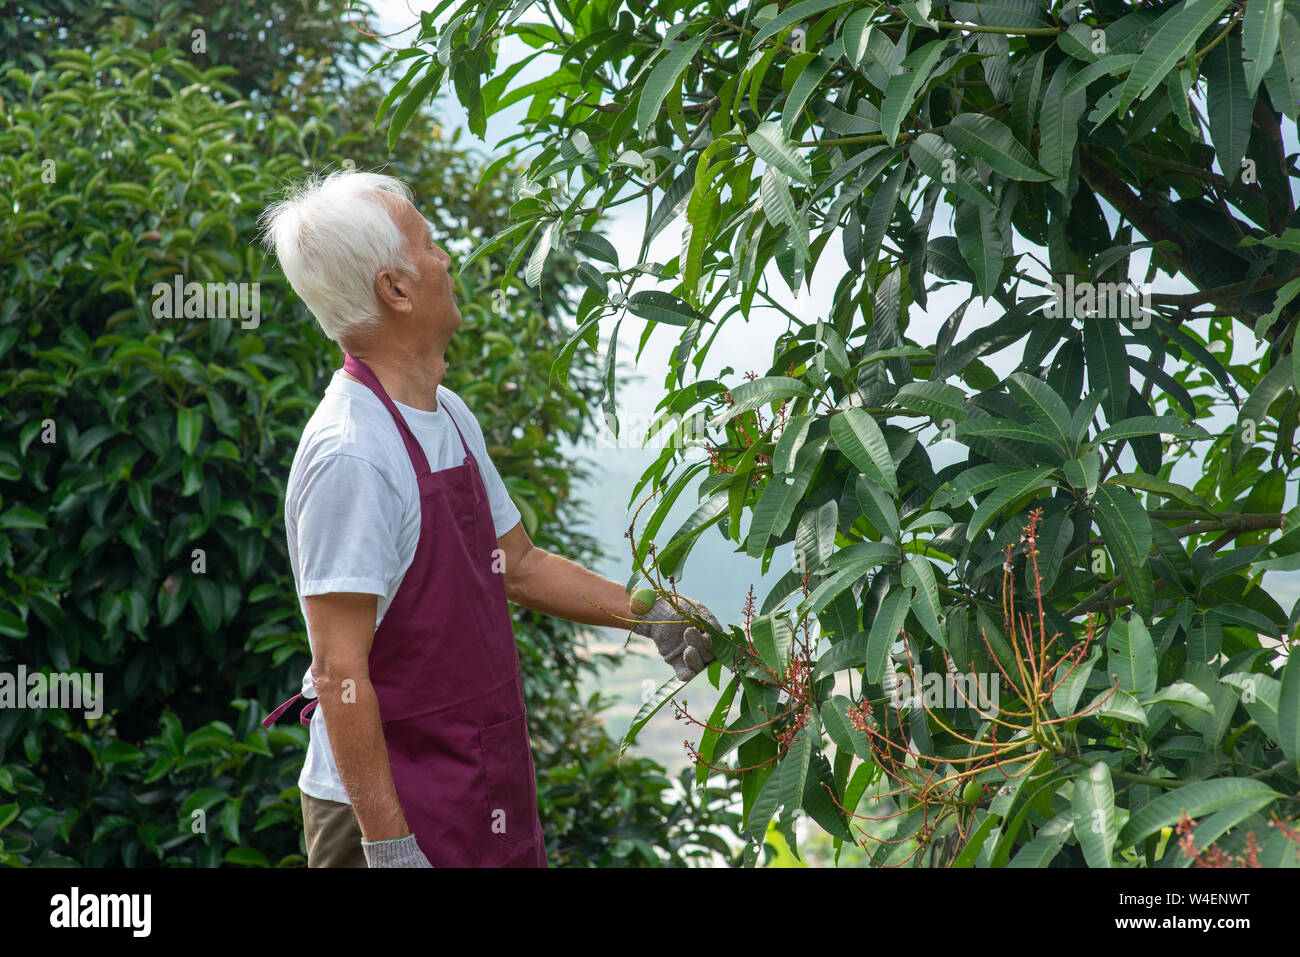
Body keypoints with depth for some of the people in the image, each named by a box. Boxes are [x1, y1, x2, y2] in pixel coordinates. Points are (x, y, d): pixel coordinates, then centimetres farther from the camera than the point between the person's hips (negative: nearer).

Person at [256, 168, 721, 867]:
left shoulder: (449, 416, 8)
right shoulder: (349, 456, -22)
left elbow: (517, 565, 20)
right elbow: (339, 672, -23)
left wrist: (644, 615, 11)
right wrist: (388, 841, -23)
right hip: (394, 814, -9)